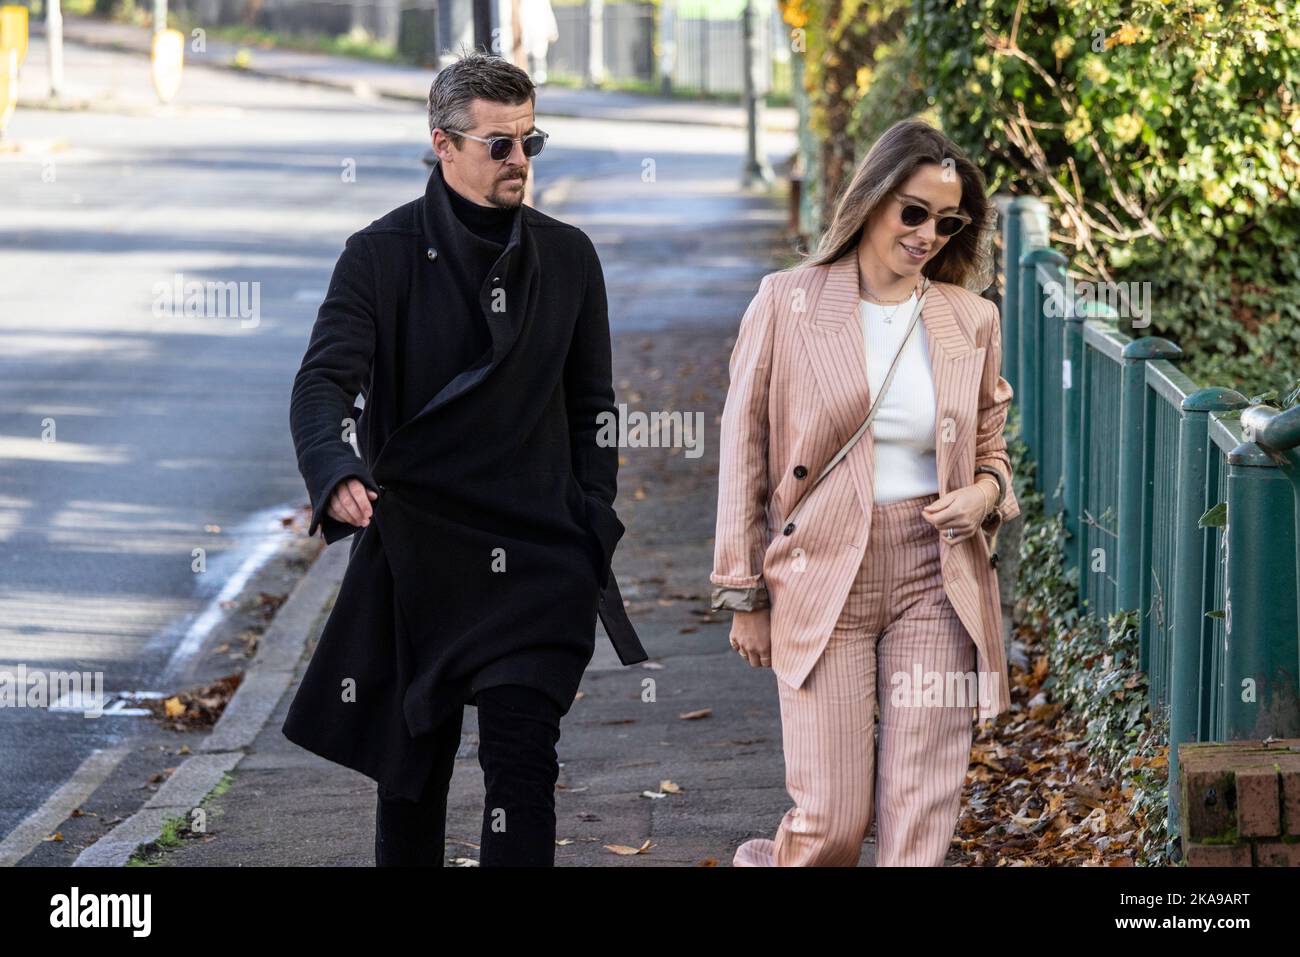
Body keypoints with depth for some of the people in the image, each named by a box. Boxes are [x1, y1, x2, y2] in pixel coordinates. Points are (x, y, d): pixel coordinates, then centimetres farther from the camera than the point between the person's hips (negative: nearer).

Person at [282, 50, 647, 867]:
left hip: (538, 558, 1)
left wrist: (592, 530, 5)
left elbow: (592, 406, 14)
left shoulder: (567, 257, 9)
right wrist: (336, 474, -34)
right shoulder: (383, 256, -2)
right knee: (412, 765, 9)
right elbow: (324, 381, -13)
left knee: (524, 762, -8)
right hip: (417, 551, -1)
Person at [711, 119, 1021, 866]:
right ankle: (768, 862, 29)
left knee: (924, 817, -1)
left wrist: (986, 494, -7)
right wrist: (744, 595, 2)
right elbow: (745, 451, 3)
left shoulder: (971, 320, 7)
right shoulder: (787, 303, -2)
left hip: (935, 579, 3)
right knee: (832, 821, -4)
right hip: (822, 579, -2)